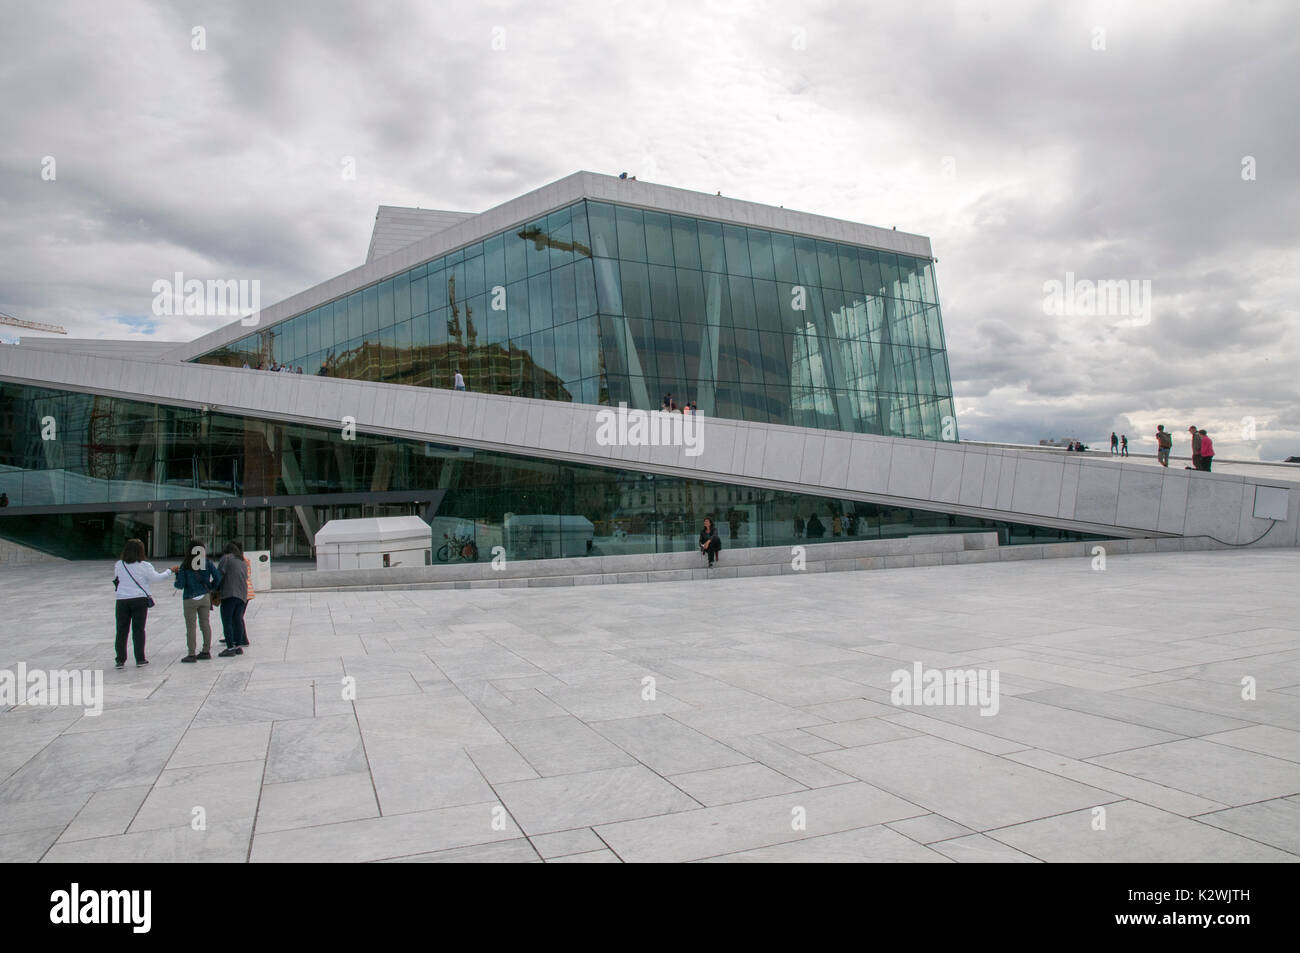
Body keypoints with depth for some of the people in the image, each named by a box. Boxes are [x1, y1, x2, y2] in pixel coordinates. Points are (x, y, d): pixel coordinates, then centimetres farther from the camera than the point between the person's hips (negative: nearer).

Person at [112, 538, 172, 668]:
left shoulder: (118, 565, 0)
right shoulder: (144, 566, -9)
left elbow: (116, 580, 10)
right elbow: (157, 578, -3)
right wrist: (169, 571, 11)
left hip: (122, 600, 2)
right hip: (140, 599, -2)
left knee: (122, 630, 8)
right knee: (138, 630, 5)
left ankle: (120, 659, 8)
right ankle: (140, 659, 8)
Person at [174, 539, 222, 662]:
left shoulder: (185, 566, -9)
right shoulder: (208, 563, -1)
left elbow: (180, 585, -8)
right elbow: (218, 577, -5)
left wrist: (177, 574, 9)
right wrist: (211, 587, 13)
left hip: (190, 599, -4)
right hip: (205, 597, 4)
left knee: (190, 626, 2)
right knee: (205, 624, 11)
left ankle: (192, 654, 2)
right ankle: (206, 651, 16)